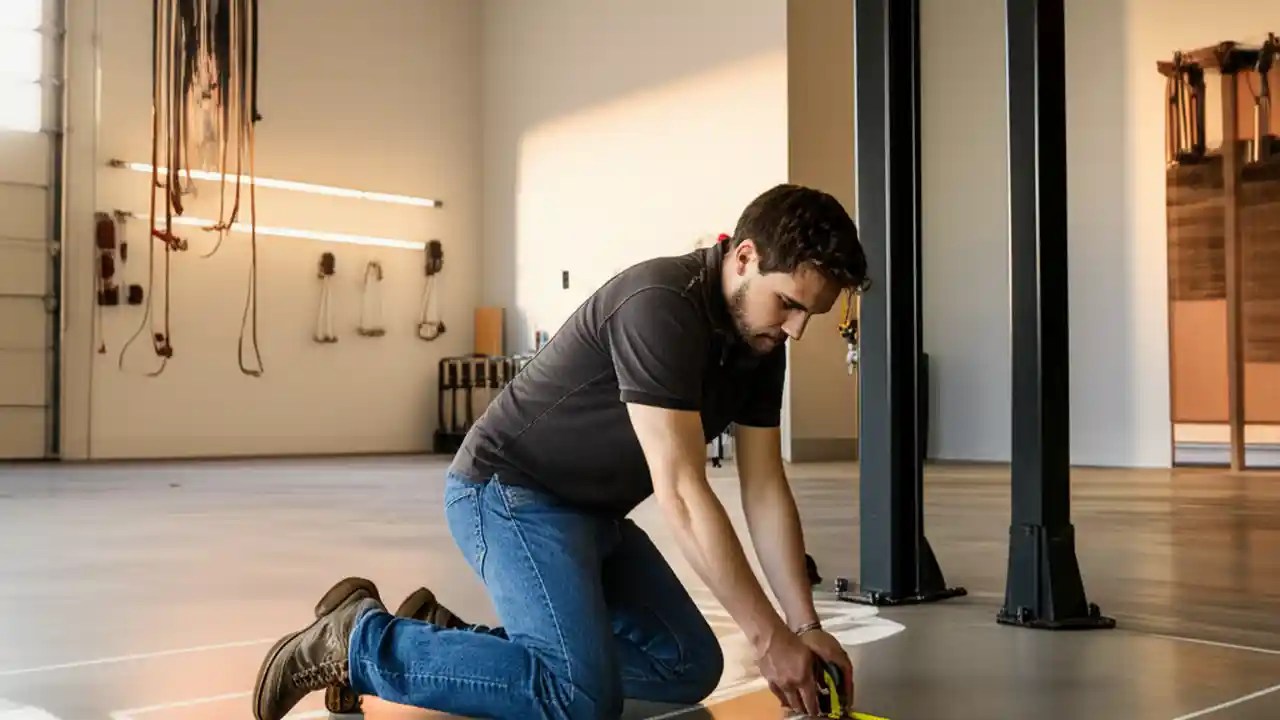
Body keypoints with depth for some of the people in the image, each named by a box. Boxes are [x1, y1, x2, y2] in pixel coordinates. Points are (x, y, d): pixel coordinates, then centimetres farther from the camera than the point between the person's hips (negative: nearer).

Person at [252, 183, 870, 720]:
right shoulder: (661, 305, -27)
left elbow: (766, 491, 2)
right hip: (511, 492, -10)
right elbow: (680, 494, -29)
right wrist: (769, 636, -25)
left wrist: (806, 627, -7)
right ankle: (357, 642, -7)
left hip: (594, 511, 10)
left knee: (689, 667, 7)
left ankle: (450, 637, 11)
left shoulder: (760, 343, 1)